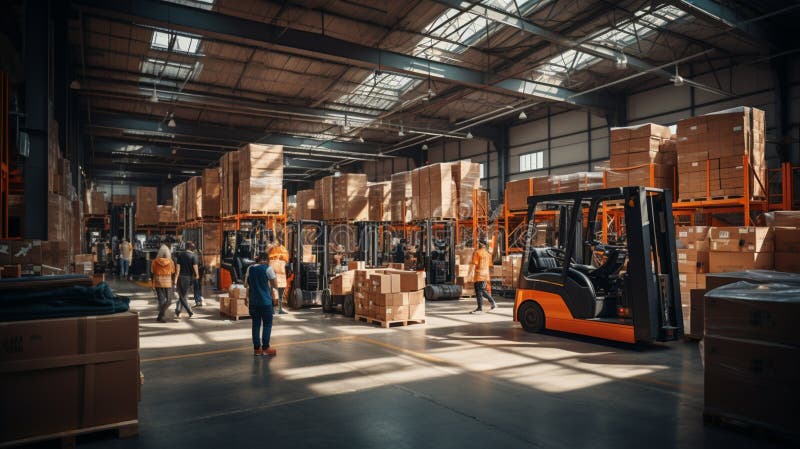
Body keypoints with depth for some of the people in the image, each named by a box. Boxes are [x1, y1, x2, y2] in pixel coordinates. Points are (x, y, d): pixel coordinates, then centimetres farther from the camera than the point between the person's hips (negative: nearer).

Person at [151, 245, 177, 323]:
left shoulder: (155, 261, -3)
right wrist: (173, 282, 12)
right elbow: (173, 274, 0)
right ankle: (160, 316, -6)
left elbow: (153, 273, 0)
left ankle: (161, 316, 13)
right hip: (168, 283, -2)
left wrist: (153, 284, 8)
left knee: (161, 299, 10)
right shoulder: (170, 262, -5)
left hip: (158, 283, 2)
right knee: (169, 300, 8)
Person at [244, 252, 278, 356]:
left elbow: (246, 284, 12)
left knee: (256, 324, 10)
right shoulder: (268, 268, -7)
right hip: (265, 301, -4)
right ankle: (265, 348, 5)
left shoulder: (250, 268, 7)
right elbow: (274, 285, -4)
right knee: (267, 324, 5)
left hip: (253, 301, 5)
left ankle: (257, 348, 12)